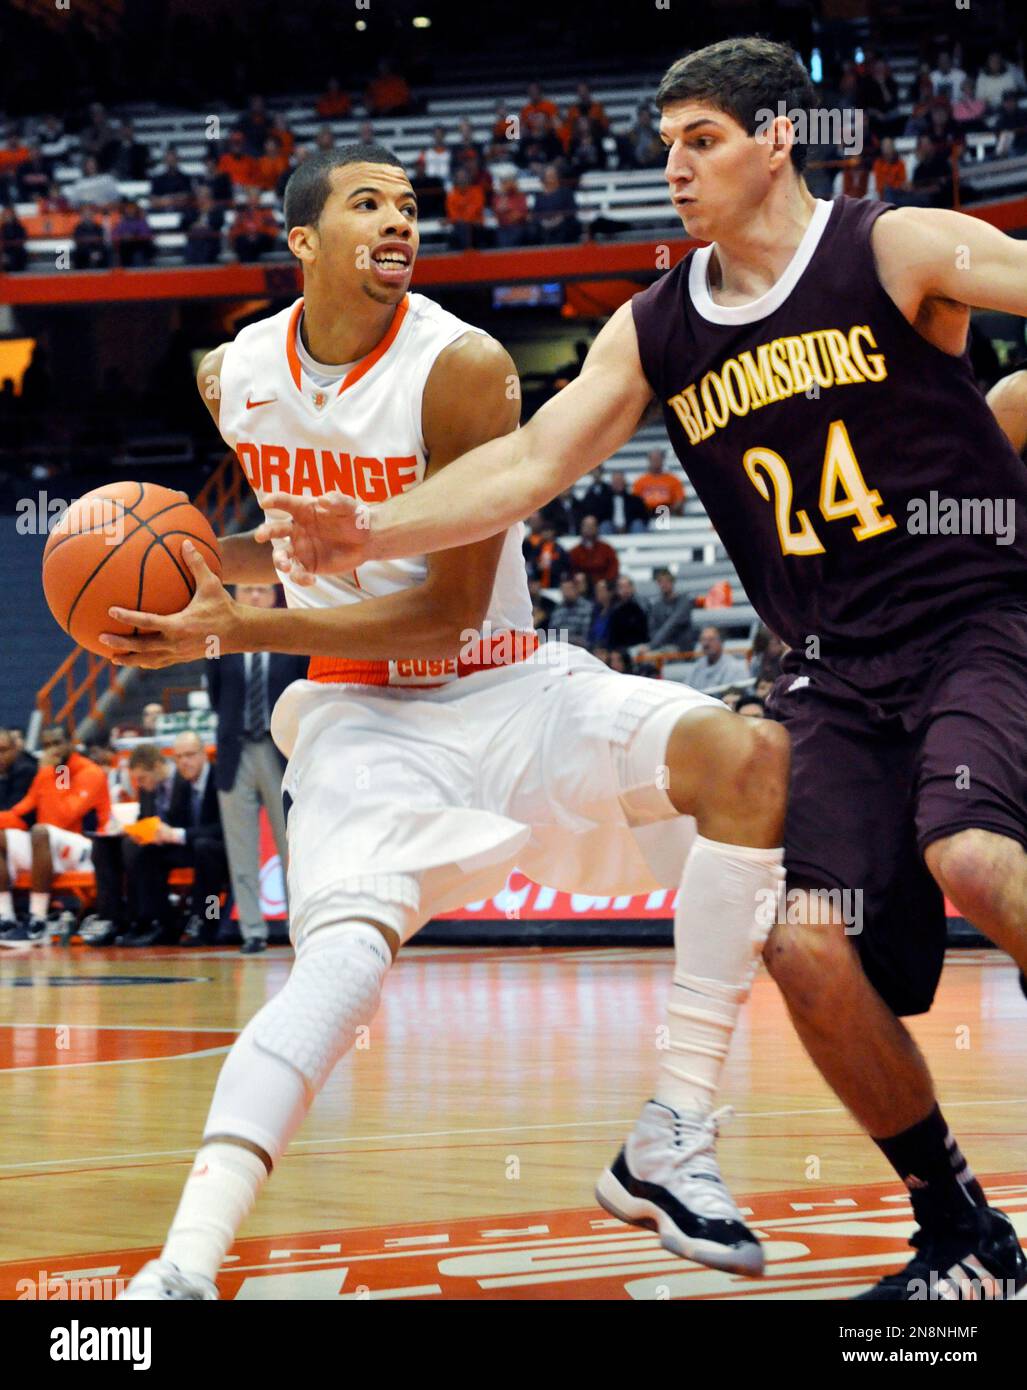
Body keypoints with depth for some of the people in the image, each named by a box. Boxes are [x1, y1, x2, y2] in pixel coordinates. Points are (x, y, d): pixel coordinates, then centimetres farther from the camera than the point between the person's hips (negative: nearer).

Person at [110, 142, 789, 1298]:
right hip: (364, 715, 1)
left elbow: (450, 610, -19)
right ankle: (183, 1268, -38)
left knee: (749, 762, -26)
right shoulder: (235, 377, 0)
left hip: (512, 690, -1)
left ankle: (670, 1146, -19)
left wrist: (229, 632, -23)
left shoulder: (461, 369, -17)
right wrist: (193, 558, -3)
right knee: (345, 956, -28)